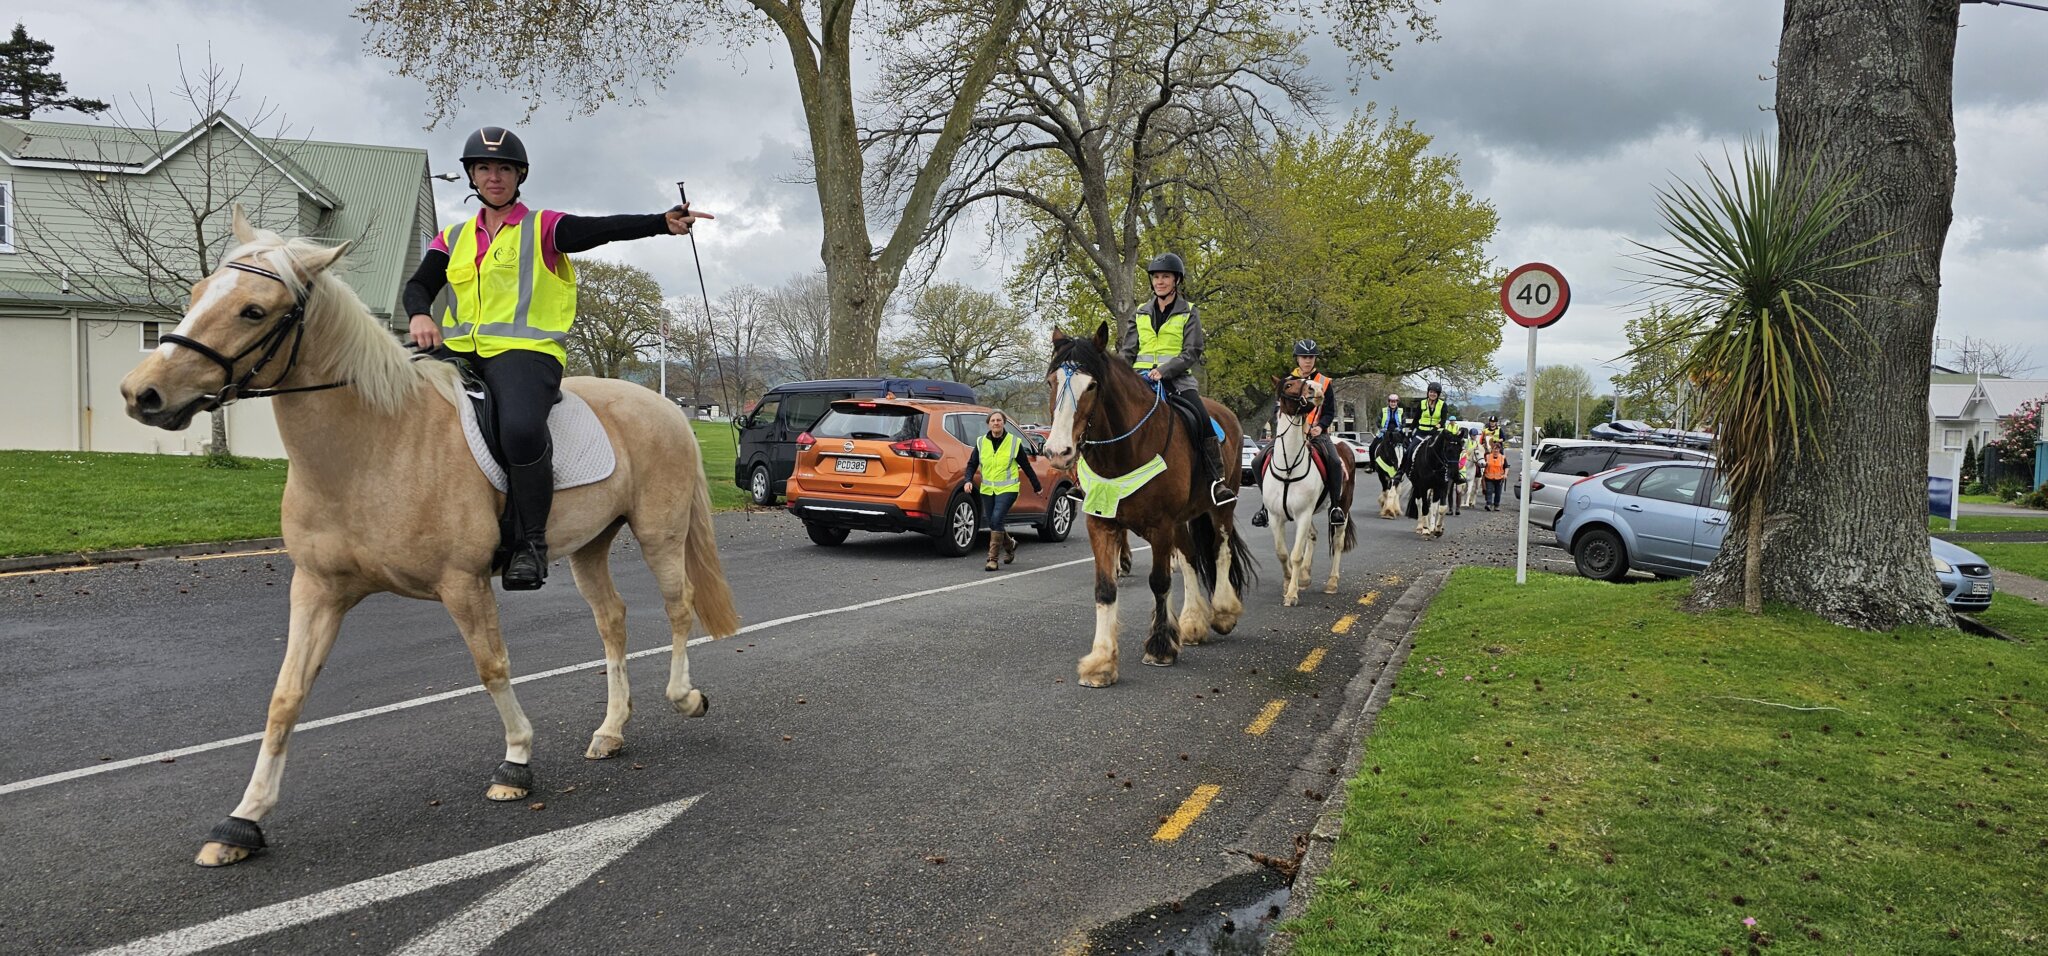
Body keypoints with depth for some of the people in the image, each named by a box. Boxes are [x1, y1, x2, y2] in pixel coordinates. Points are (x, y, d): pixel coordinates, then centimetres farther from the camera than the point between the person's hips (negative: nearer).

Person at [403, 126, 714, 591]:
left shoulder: (543, 228, 9)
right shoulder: (453, 238, 23)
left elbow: (603, 229, -7)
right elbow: (418, 285, 13)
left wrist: (663, 222, -25)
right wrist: (420, 314, -13)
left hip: (524, 350, -6)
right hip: (457, 349, 6)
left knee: (521, 429, -35)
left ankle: (531, 542, -19)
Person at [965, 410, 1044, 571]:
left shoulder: (1014, 442, -1)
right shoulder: (981, 442, 5)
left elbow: (1026, 466, 6)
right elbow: (972, 463, 10)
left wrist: (1037, 486, 13)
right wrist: (968, 480, -8)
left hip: (1007, 489, -4)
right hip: (987, 490, 4)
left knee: (996, 520, -19)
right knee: (992, 523, 11)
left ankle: (993, 558, -12)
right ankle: (1010, 544, 40)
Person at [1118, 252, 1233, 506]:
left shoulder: (1189, 313, 6)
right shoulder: (1141, 313, 16)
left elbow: (1192, 352, -4)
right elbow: (1127, 351, 14)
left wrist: (1164, 370, -18)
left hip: (1176, 379, -2)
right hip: (1141, 378, 3)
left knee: (1201, 420, -25)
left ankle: (1217, 480, -18)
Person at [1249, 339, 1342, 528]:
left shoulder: (1324, 383, 6)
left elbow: (1330, 412, 4)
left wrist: (1319, 426, -15)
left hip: (1316, 433, -2)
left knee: (1334, 461, -32)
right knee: (1258, 462, -14)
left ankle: (1335, 506, -16)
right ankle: (1267, 503, 2)